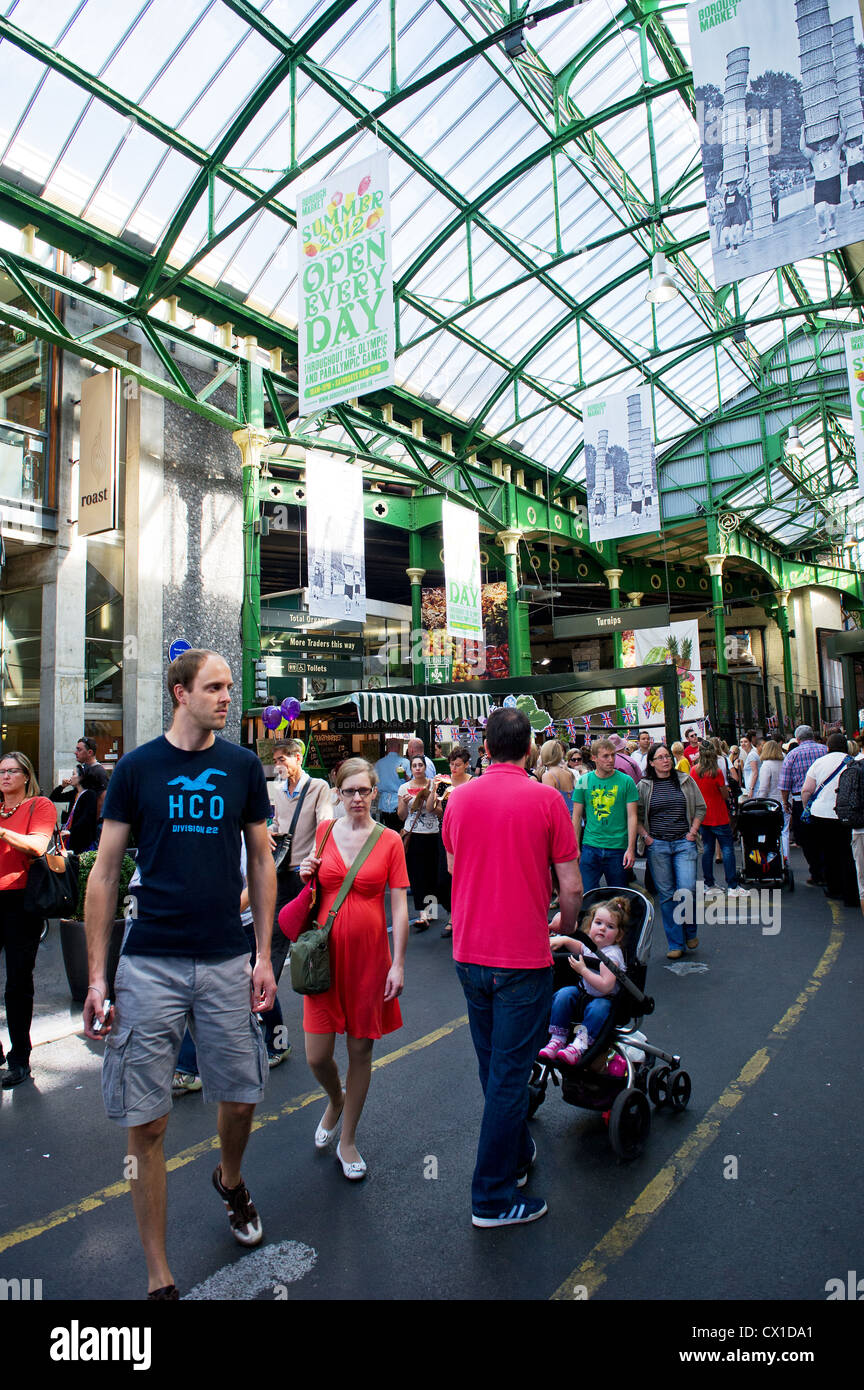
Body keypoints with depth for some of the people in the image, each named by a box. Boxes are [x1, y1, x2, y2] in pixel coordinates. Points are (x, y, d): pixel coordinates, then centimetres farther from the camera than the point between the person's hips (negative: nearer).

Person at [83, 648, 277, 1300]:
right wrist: (96, 975, -3)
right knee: (147, 1123, 3)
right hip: (150, 964, -1)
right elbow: (105, 872, 1)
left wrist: (264, 954, 3)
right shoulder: (136, 768, -2)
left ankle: (230, 1179, 46)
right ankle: (159, 1275, 23)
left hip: (226, 961, 2)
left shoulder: (244, 767, 2)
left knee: (240, 1098, 11)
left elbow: (262, 862, 7)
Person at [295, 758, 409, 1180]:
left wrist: (398, 963, -7)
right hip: (326, 954, 2)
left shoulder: (389, 841, -4)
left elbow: (399, 907, -3)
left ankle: (347, 1140, 31)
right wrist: (306, 877, -7)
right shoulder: (323, 833, 3)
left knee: (361, 1050, 10)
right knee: (317, 1056, 2)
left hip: (370, 956, -1)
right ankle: (336, 1100, 37)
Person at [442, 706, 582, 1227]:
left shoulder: (460, 797, 0)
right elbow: (571, 886, -11)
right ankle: (493, 1197, 14)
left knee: (493, 1065, 21)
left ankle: (516, 1156, 40)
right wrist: (566, 930, 9)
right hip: (523, 955, -5)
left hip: (469, 953, 5)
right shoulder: (546, 799, -12)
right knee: (510, 1074, 5)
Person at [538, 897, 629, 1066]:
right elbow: (571, 943, 26)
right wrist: (561, 939, 3)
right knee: (564, 994, -18)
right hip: (583, 993, 7)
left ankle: (579, 1046, -34)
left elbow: (605, 986, -29)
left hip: (604, 999, -7)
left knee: (598, 1008, -36)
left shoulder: (612, 954, -19)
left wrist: (583, 970, -26)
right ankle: (557, 1040, -16)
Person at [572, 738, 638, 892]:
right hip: (590, 847, 1)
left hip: (618, 848, 0)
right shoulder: (584, 781, 2)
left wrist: (630, 849, -7)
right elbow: (577, 817, 7)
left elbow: (632, 816, -1)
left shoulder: (626, 781, -1)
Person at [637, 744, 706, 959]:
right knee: (666, 895, 3)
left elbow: (700, 808, 12)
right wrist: (646, 836, -3)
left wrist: (693, 832, 2)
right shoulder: (644, 786, 2)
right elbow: (636, 816, 7)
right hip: (657, 845, 0)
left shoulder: (685, 780, 6)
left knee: (687, 890, -10)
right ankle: (675, 944, 14)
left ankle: (690, 931, 19)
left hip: (684, 844, 0)